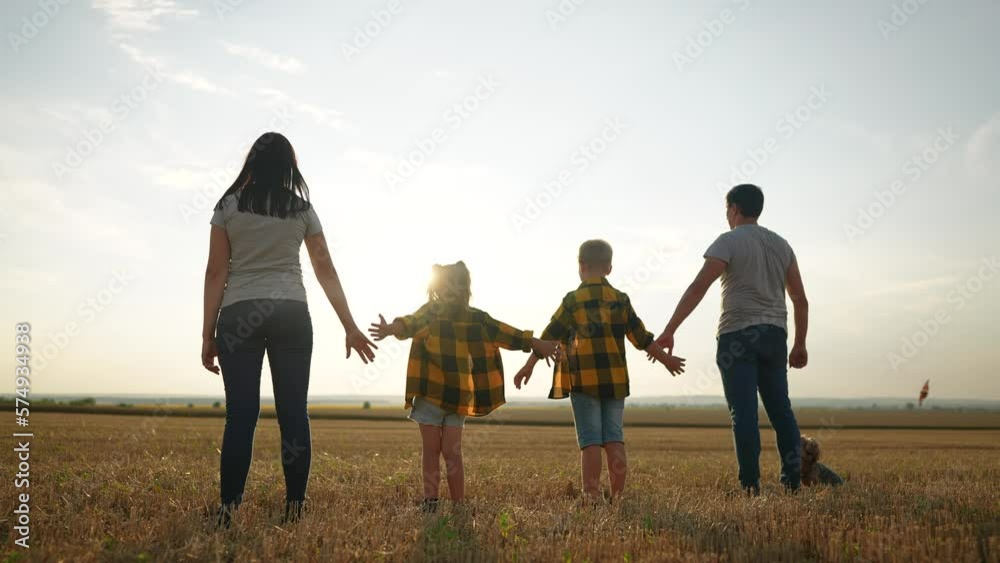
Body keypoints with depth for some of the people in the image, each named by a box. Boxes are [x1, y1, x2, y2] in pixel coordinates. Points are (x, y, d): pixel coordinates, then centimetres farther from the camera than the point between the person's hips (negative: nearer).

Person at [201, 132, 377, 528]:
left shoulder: (229, 207, 5)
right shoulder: (302, 210, 10)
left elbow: (216, 273, 1)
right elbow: (326, 272, 8)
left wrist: (208, 334, 3)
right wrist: (350, 327, 11)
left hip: (239, 314, -1)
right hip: (291, 314, 1)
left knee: (241, 415, -3)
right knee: (293, 414, 2)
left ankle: (228, 513, -7)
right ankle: (294, 510, 2)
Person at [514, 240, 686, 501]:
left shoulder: (573, 300, -4)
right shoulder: (621, 300, 6)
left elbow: (549, 336, -4)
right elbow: (642, 337, 10)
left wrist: (529, 366, 4)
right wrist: (666, 359, 22)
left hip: (584, 381, -3)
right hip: (615, 379, 3)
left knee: (590, 441, -1)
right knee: (614, 439, 8)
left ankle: (591, 497, -3)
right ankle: (618, 496, 9)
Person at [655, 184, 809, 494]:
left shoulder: (728, 242, -4)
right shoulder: (781, 244, 15)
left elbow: (697, 288, -15)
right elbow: (800, 299, 14)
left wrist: (668, 331, -17)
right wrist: (800, 344, 19)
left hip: (738, 335, -5)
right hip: (774, 334, 6)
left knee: (743, 412, -4)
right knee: (780, 408, 13)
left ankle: (751, 484, -4)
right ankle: (792, 477, 13)